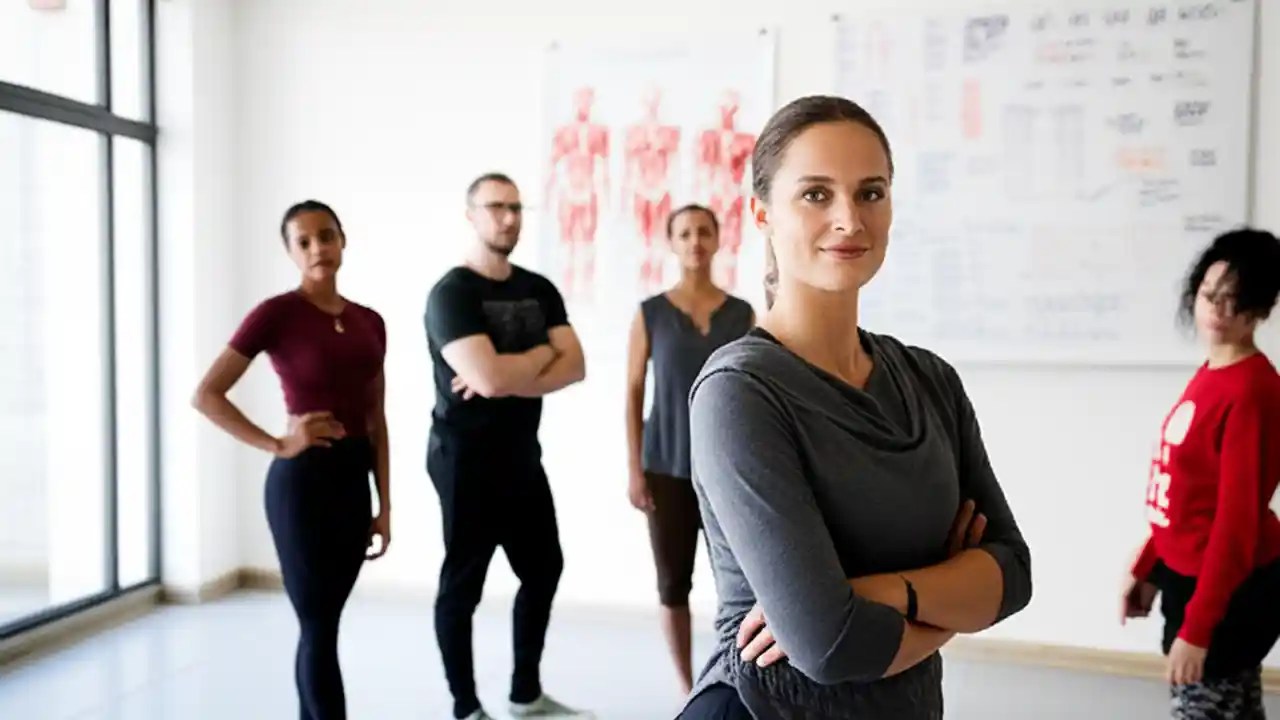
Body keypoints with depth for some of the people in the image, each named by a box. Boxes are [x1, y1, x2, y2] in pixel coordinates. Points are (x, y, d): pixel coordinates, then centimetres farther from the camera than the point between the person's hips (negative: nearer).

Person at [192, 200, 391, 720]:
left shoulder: (370, 322, 9)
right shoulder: (277, 313, -8)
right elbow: (206, 395, -9)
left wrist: (385, 507, 10)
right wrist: (278, 445, -14)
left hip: (353, 480, 6)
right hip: (303, 480, -6)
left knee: (320, 625, 14)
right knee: (319, 628, 0)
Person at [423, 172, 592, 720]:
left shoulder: (540, 290, 8)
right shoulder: (451, 293, -12)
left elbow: (574, 367, -3)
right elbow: (489, 377, -26)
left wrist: (508, 376, -18)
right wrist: (542, 352, -8)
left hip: (522, 454, 7)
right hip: (466, 458, -7)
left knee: (542, 569, 14)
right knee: (463, 583, 5)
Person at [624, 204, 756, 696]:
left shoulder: (742, 313, 3)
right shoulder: (650, 313, -1)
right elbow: (633, 393, 0)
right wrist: (634, 469, -4)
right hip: (667, 467, 0)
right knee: (673, 581, 7)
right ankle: (688, 689, 21)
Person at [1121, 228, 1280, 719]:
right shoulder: (1211, 374, 6)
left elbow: (1237, 517, -23)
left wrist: (1197, 628, -22)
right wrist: (1147, 569, 16)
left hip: (1231, 592, -9)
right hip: (1191, 577, 9)